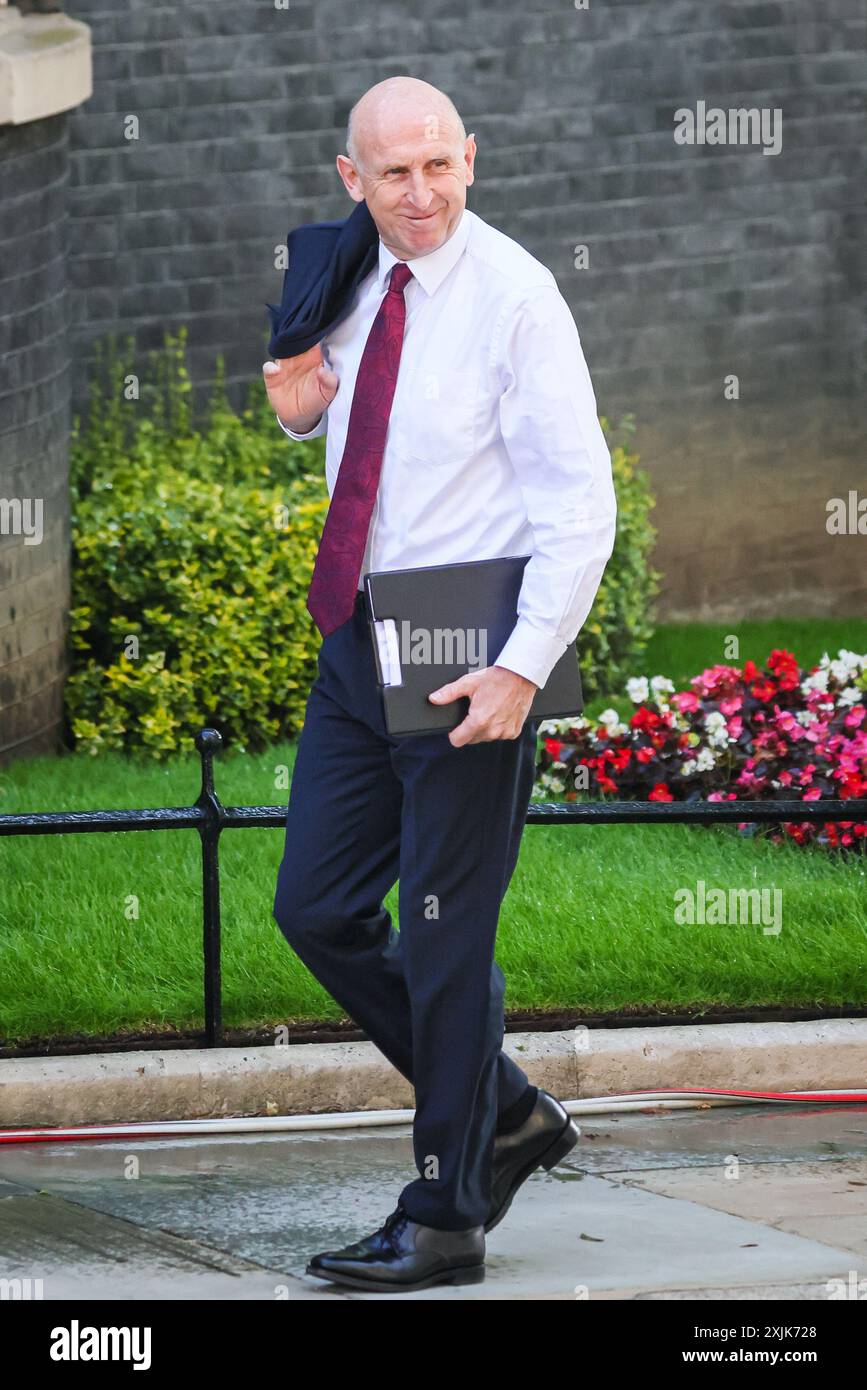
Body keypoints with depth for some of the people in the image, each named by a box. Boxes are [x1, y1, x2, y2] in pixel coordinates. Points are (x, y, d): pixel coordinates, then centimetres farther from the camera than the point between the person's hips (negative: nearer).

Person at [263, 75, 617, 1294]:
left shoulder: (514, 298, -14)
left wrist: (525, 667, -24)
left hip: (469, 654, -7)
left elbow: (582, 501, -16)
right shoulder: (350, 288, 6)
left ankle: (445, 1219, 7)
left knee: (445, 935, -3)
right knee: (318, 910, 9)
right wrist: (299, 409, 1)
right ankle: (506, 1117, 24)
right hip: (357, 642, 7)